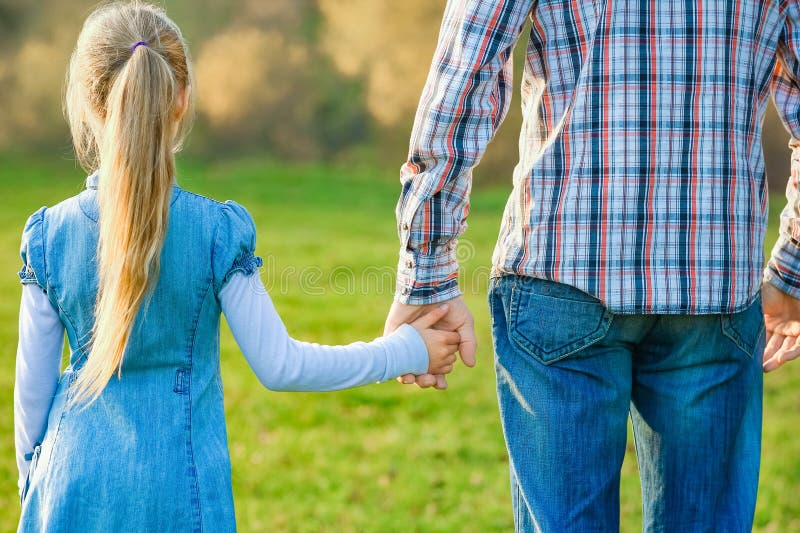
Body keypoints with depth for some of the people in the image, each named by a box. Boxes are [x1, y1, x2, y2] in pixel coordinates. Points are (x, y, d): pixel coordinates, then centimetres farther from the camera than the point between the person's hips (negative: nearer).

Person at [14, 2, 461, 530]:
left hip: (76, 487, 2)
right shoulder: (216, 232, -11)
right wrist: (405, 352, 3)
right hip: (176, 489, -2)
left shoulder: (51, 234, -5)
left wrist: (32, 478, 18)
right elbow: (278, 365, -7)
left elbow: (33, 383, 2)